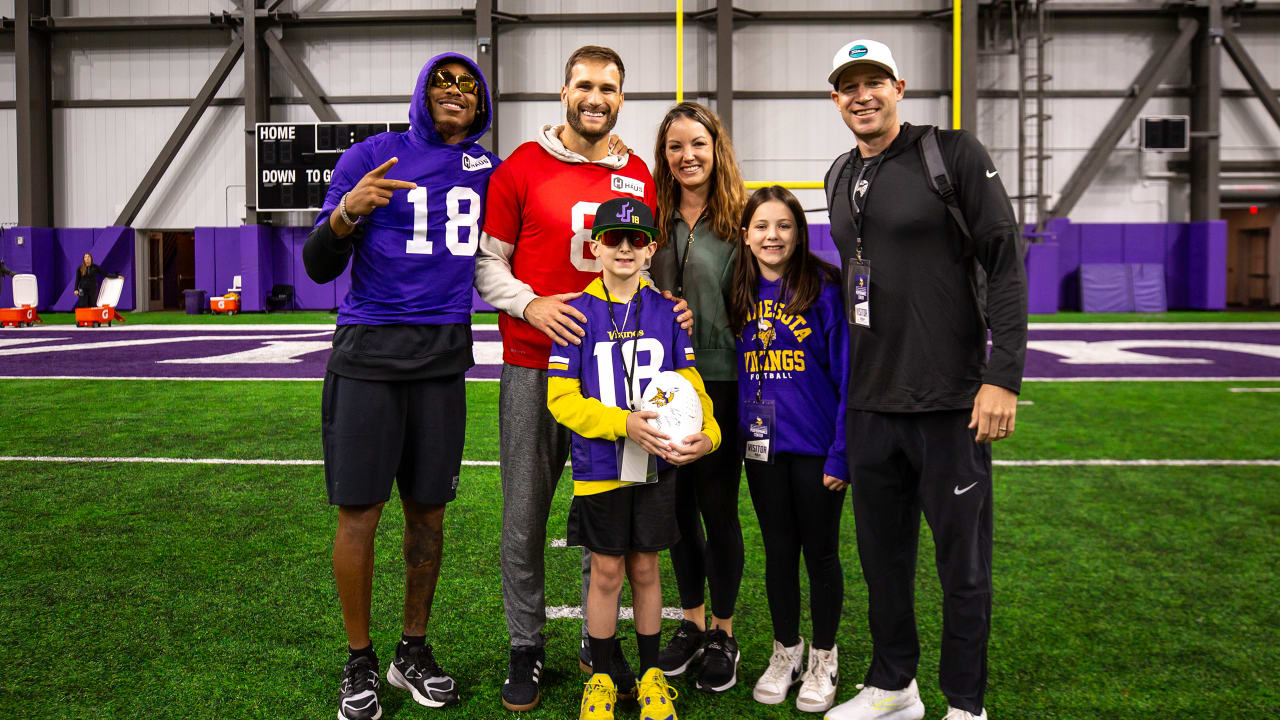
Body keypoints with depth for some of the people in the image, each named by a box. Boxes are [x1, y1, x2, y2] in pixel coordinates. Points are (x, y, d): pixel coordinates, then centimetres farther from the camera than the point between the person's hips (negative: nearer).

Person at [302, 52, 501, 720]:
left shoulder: (489, 170, 10)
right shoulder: (371, 157, -1)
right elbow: (318, 267, -3)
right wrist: (346, 212, -20)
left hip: (444, 358, 3)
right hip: (368, 356, -3)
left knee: (428, 510, 9)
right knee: (359, 512, -1)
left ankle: (413, 651, 26)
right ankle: (358, 662, 17)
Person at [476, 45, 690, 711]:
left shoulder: (638, 176, 10)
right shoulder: (522, 167, 0)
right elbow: (485, 258, 1)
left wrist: (667, 304, 0)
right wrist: (530, 304, -15)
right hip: (534, 366, -3)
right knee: (526, 514, 3)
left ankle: (601, 642, 26)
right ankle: (526, 649, 19)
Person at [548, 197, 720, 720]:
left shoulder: (667, 311, 3)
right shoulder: (578, 312, -5)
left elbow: (689, 384, 4)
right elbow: (561, 399, -9)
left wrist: (706, 434, -15)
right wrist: (625, 424, -21)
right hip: (600, 466, -2)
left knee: (645, 568, 13)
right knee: (606, 572, 7)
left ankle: (651, 674, 28)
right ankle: (601, 677, 25)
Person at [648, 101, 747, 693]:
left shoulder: (741, 217, -3)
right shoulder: (652, 218, 8)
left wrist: (757, 379, -12)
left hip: (720, 382, -4)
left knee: (718, 508, 3)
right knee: (678, 505, 12)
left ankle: (723, 635, 20)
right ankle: (692, 623, 28)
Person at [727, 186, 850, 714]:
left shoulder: (823, 289, -10)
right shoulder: (739, 296, 4)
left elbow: (848, 374, -11)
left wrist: (842, 452, -14)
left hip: (815, 449, -4)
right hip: (762, 448, 4)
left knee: (820, 552, 10)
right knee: (778, 550, 15)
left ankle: (824, 658, 27)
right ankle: (785, 651, 31)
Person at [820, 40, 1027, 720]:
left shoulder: (953, 154, -5)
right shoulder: (839, 179, 14)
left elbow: (1006, 267, -9)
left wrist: (1003, 377, -15)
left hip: (949, 401, -5)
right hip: (869, 405, 6)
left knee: (962, 563, 4)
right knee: (882, 555, 14)